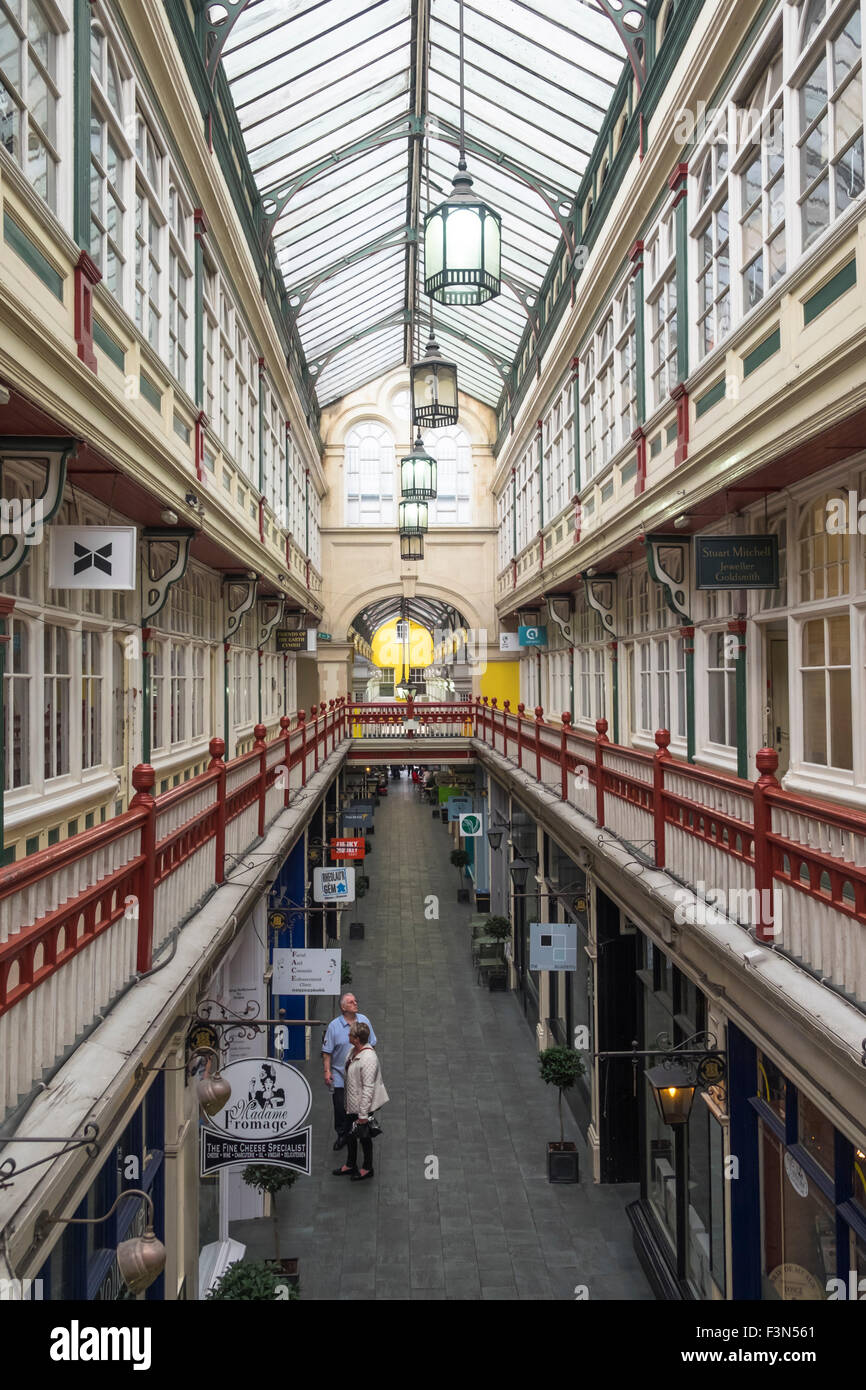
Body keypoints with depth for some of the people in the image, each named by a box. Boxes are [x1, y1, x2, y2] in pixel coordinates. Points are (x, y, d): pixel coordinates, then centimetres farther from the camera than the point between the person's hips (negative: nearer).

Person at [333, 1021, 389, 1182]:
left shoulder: (368, 1059, -32)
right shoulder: (355, 1050, -4)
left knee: (363, 1135, 11)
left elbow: (368, 1089, -28)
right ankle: (350, 1165, 42)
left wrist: (363, 1114, -23)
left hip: (362, 1106, -8)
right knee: (351, 1133, 22)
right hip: (352, 1103, 8)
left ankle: (367, 1168, 33)